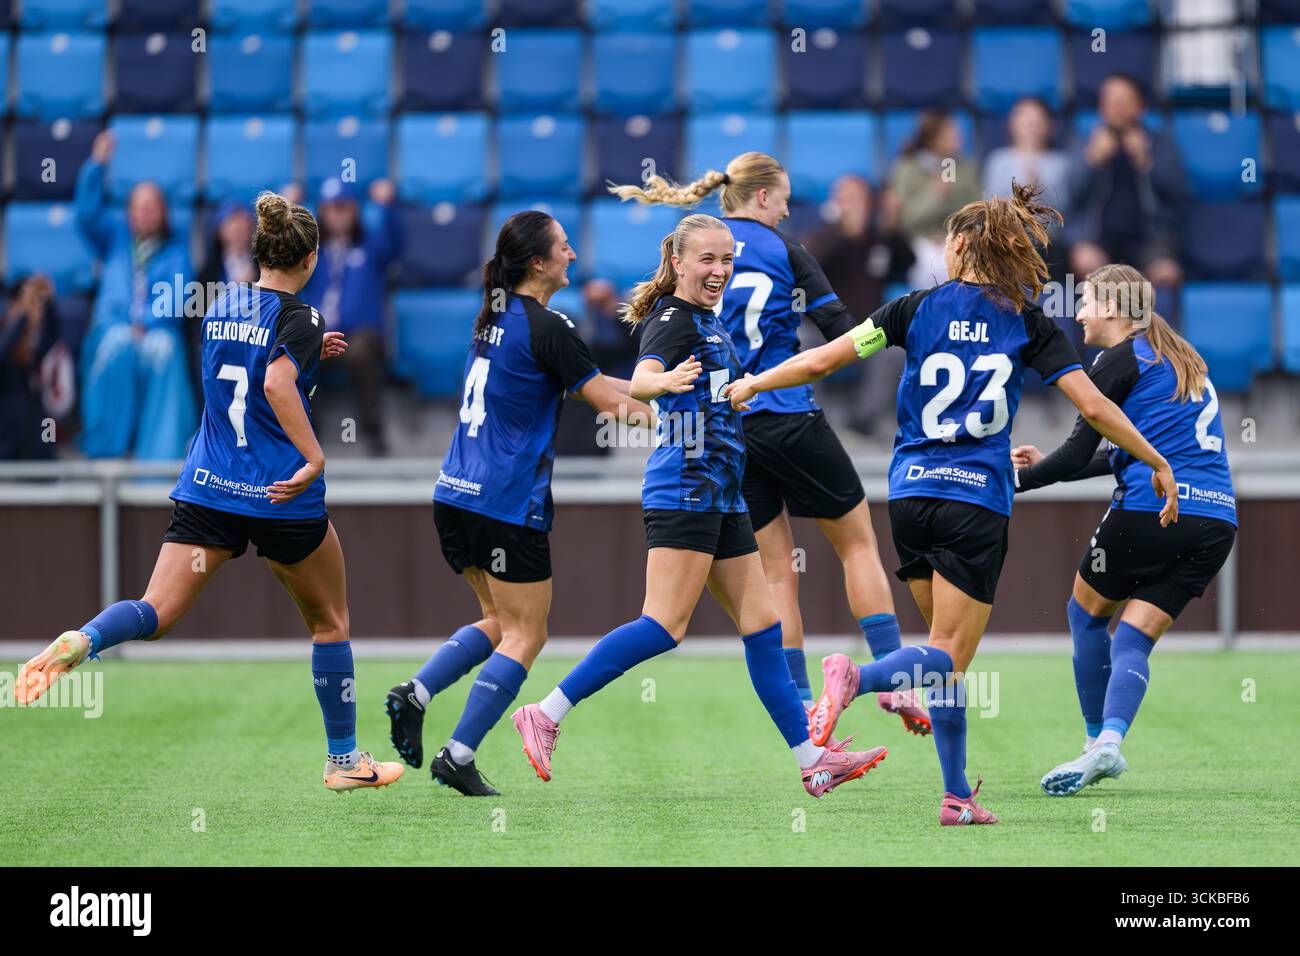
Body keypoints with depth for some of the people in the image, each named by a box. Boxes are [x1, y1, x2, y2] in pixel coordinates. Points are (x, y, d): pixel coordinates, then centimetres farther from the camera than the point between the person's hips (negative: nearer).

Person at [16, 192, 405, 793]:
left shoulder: (221, 309, 10)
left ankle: (80, 642, -36)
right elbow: (276, 384, -29)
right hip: (280, 497, -5)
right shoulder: (298, 319, -11)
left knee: (156, 613, -4)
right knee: (328, 622, 16)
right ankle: (343, 759, 22)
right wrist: (315, 456, -28)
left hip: (206, 490, 5)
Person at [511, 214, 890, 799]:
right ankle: (546, 716, -14)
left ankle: (812, 762, 9)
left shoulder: (709, 323, 18)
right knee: (665, 625, -16)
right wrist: (667, 380, -52)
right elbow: (641, 380, -32)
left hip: (721, 498, 10)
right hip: (683, 492, -10)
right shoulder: (673, 319, -11)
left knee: (762, 627, 8)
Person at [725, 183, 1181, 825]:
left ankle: (957, 795, 9)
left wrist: (752, 384, 18)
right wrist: (1159, 465, 6)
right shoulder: (1029, 325, 1)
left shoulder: (918, 307, 4)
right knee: (951, 656, -3)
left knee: (948, 651, 15)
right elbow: (1094, 407, -5)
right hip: (977, 503, -3)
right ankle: (855, 678, -34)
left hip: (910, 494, 3)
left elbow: (822, 360, 2)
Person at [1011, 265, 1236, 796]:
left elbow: (1078, 454, -6)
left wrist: (1019, 478, 7)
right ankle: (1110, 740, -17)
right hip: (1215, 520, 7)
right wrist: (1045, 465, 30)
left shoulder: (1121, 360, -2)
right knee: (1132, 642, 5)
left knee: (1086, 612, 16)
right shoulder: (1178, 359, 23)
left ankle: (1098, 742, 13)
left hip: (1150, 511, -7)